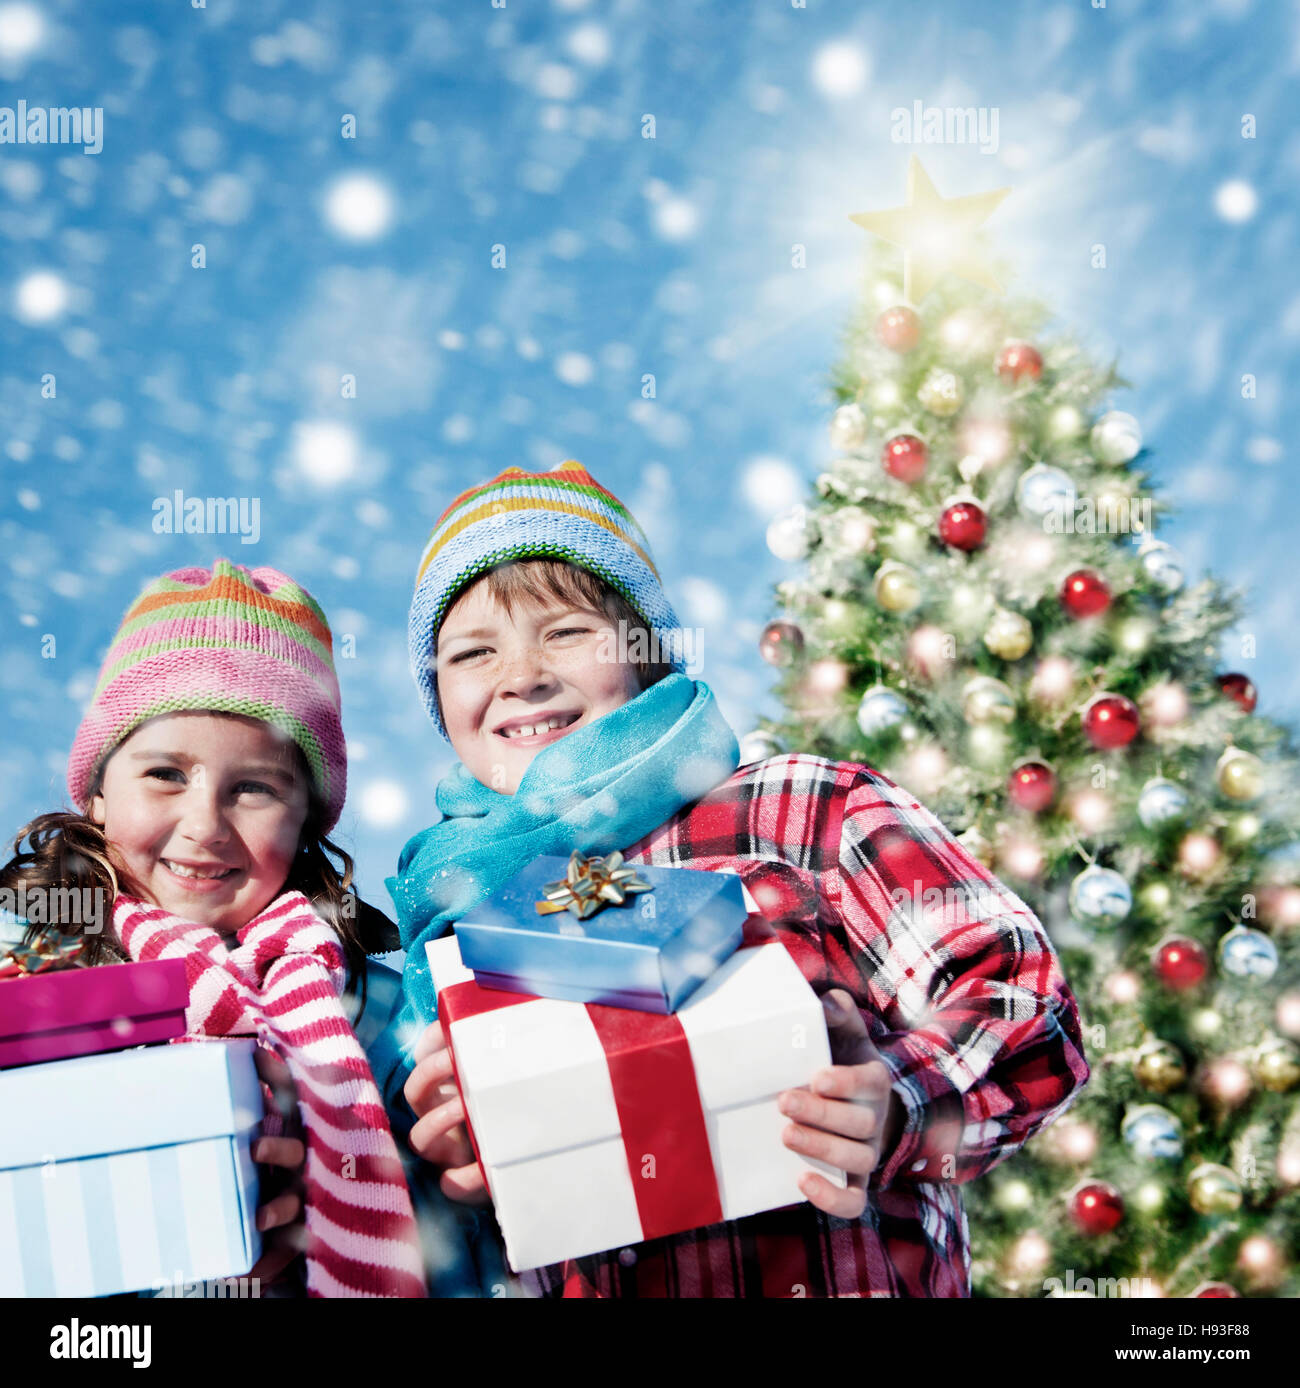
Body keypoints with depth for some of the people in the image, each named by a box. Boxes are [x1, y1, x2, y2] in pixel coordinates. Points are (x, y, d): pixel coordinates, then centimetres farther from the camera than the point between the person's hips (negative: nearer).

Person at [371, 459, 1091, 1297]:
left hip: (848, 1277, -3)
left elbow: (1025, 1000, -7)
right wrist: (459, 1164, -3)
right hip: (581, 1276, 4)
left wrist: (900, 1113, -23)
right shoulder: (459, 899, 11)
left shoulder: (812, 812, -3)